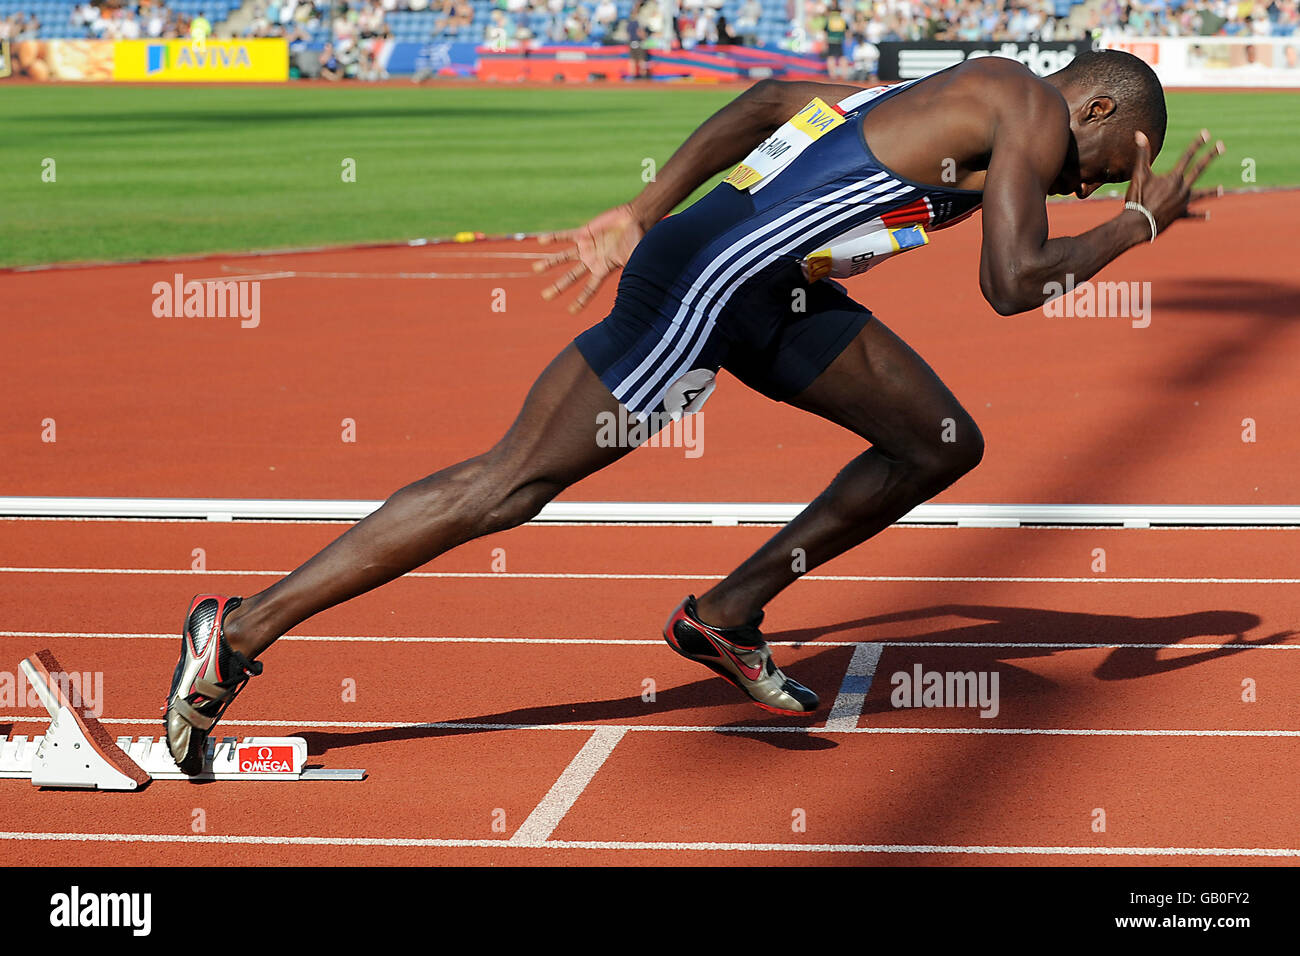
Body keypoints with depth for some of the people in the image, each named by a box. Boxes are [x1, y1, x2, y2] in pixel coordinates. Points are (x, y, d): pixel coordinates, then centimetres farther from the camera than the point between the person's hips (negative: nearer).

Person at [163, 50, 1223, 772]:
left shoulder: (963, 92, 22)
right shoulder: (1034, 109, -5)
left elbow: (775, 99, 22)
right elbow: (1013, 284, -15)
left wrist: (640, 215, 20)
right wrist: (1142, 224, 1)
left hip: (775, 293, 10)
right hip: (709, 281, -10)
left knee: (942, 444, 12)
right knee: (511, 483, -7)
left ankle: (727, 615, 19)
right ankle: (243, 632, -4)